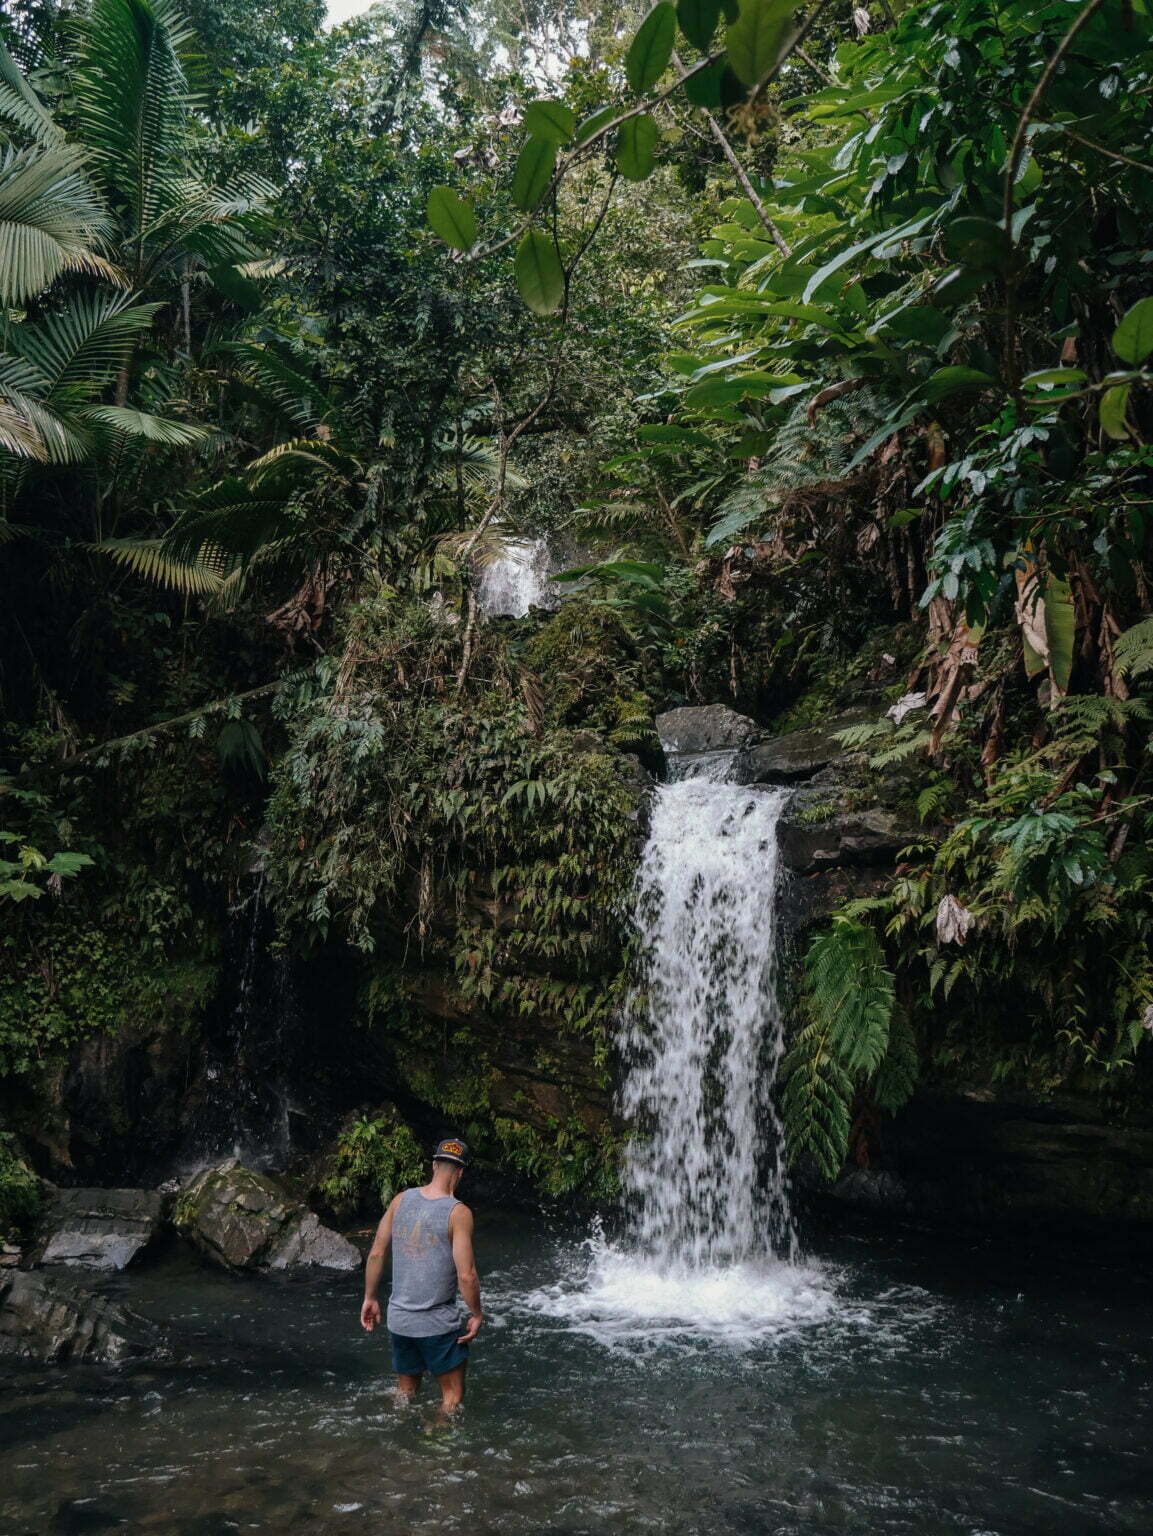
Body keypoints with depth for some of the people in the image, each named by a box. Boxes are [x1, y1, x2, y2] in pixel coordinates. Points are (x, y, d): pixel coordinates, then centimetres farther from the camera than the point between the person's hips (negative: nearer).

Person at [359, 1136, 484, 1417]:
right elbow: (466, 1275, -18)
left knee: (405, 1390, 23)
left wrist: (369, 1298, 15)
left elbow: (376, 1254, 4)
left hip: (399, 1318, 5)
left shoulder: (401, 1200, -1)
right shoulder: (458, 1212, -16)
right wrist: (476, 1315, -3)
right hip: (437, 1322, -5)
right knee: (453, 1393, 11)